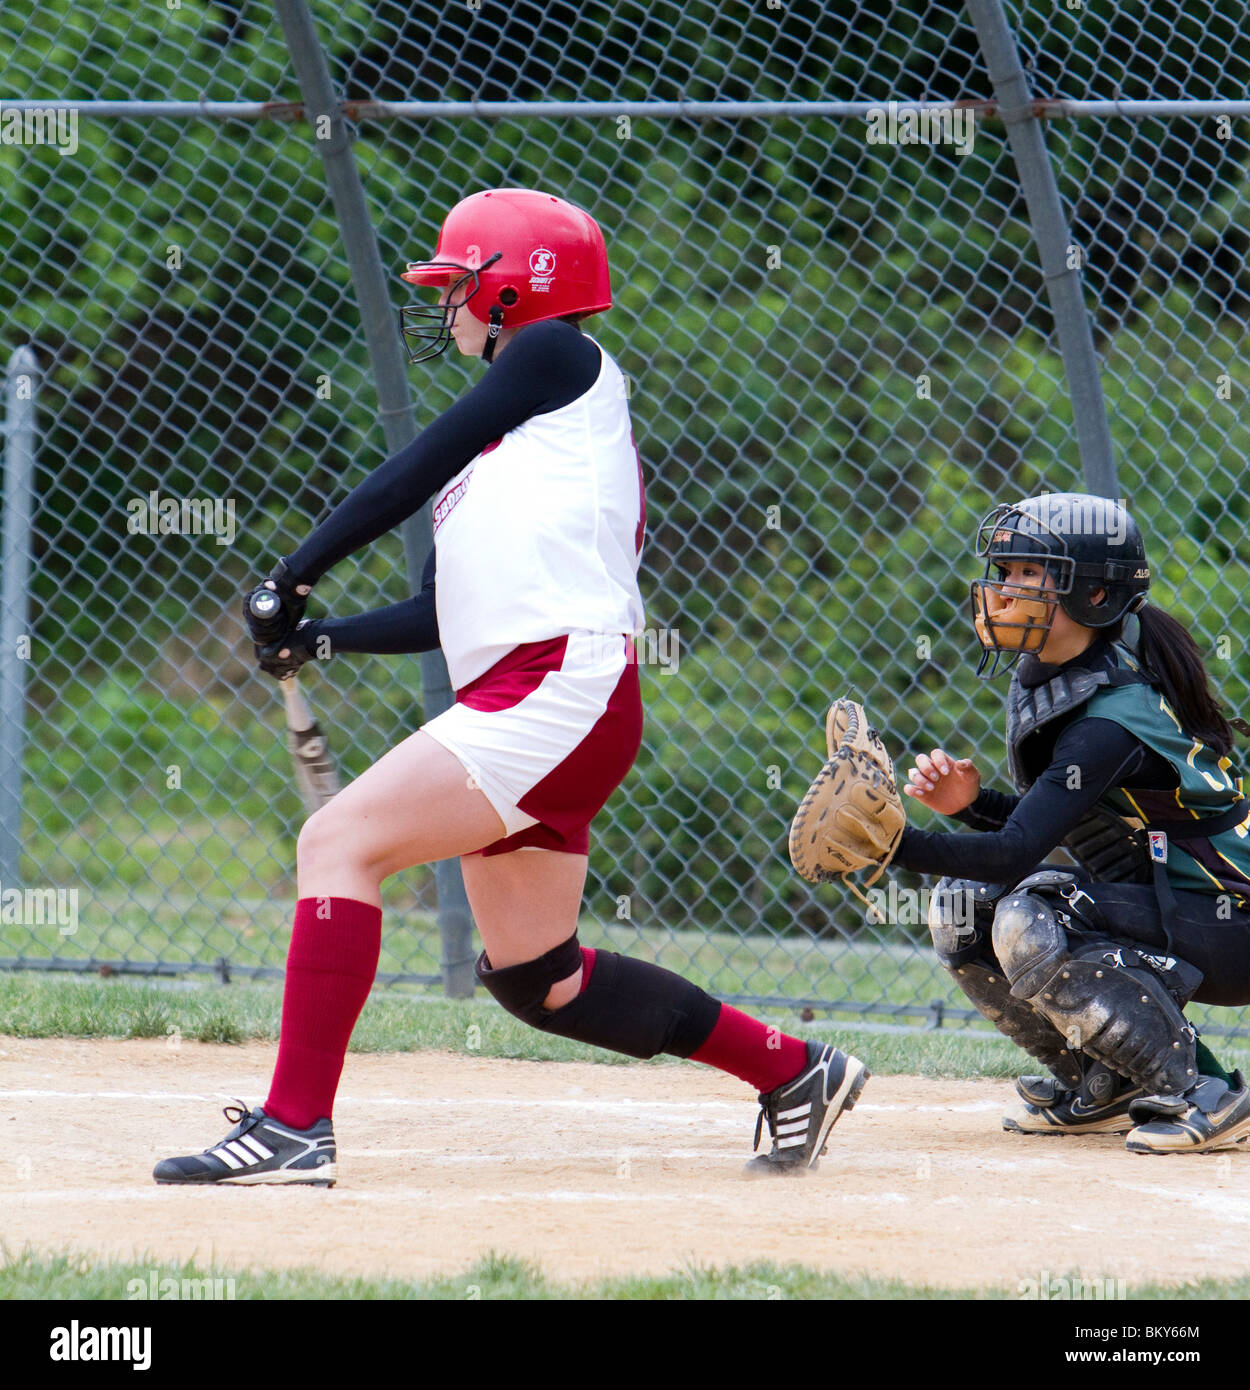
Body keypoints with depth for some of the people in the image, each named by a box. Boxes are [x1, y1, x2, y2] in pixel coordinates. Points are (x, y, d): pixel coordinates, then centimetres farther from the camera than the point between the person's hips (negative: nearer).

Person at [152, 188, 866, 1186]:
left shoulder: (561, 359, 3)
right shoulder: (507, 435, 28)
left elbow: (408, 479, -2)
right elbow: (443, 614, 26)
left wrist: (293, 579, 3)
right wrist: (323, 638, 15)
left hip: (562, 686, -10)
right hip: (527, 706, 10)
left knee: (339, 841, -18)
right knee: (538, 980, 14)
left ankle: (295, 1126, -24)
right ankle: (794, 1071, 22)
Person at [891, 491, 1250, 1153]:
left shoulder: (1113, 719, -25)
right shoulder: (1045, 676, 4)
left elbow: (1016, 852, -34)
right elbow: (1043, 822, 11)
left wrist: (895, 843, -44)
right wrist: (970, 803, -9)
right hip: (1155, 908, 10)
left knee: (1030, 922, -29)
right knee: (963, 908, 1)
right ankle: (1102, 1091, 11)